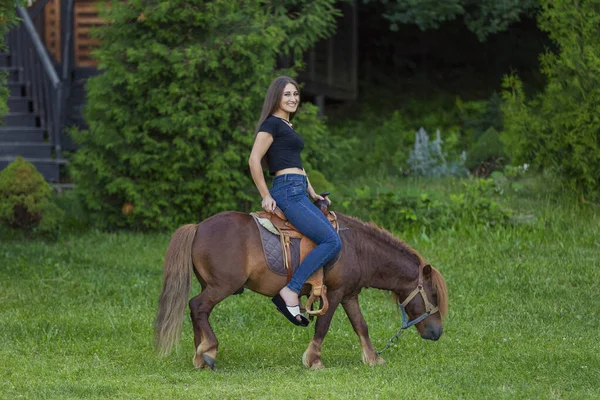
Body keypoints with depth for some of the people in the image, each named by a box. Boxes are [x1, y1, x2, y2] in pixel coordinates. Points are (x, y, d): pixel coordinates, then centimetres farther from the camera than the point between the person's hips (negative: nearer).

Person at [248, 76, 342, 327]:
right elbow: (254, 160, -14)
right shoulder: (272, 124, -6)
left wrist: (313, 194, 20)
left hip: (299, 194, 10)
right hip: (287, 192, -10)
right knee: (332, 242, -19)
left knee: (334, 238, 4)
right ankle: (290, 292, -21)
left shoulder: (287, 126, 23)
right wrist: (266, 196, -12)